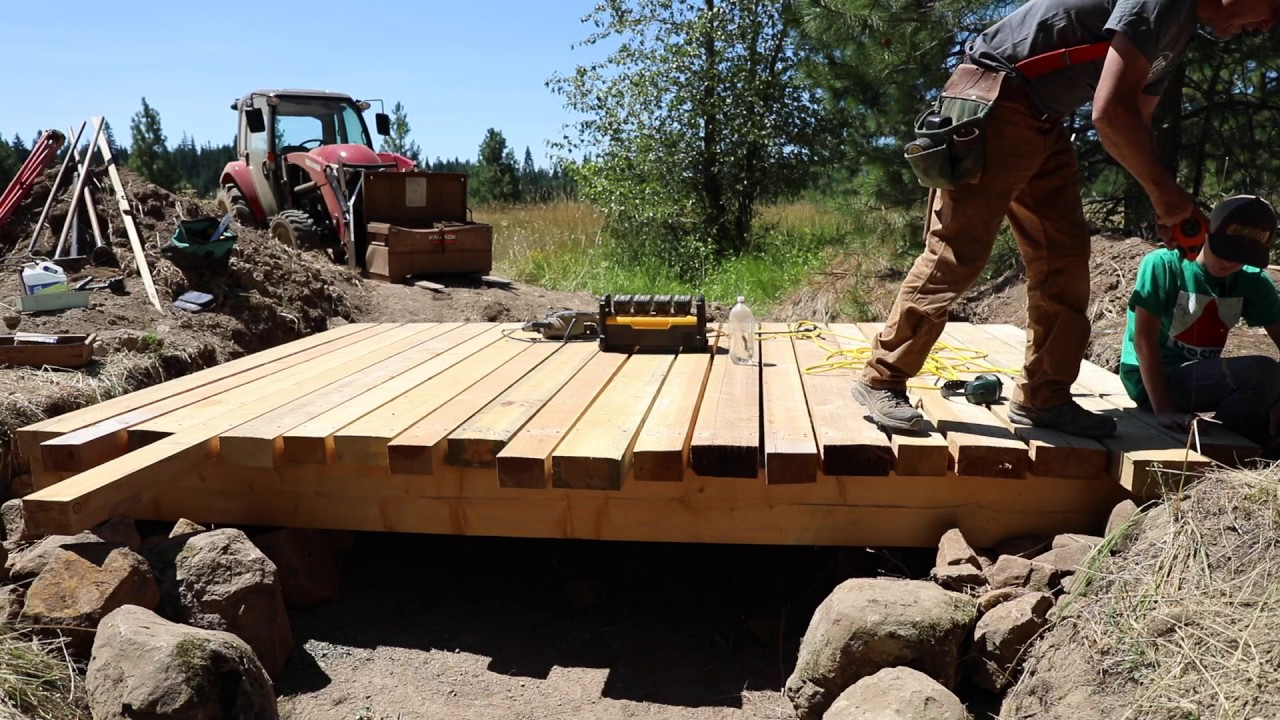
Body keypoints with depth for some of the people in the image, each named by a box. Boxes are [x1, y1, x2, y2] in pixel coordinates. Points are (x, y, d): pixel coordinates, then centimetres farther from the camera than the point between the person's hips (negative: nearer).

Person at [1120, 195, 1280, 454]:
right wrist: (1163, 409, -28)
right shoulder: (1164, 265, -15)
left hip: (1202, 377, 6)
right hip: (1151, 378, -6)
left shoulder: (1253, 283, 1)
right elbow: (1144, 340, -20)